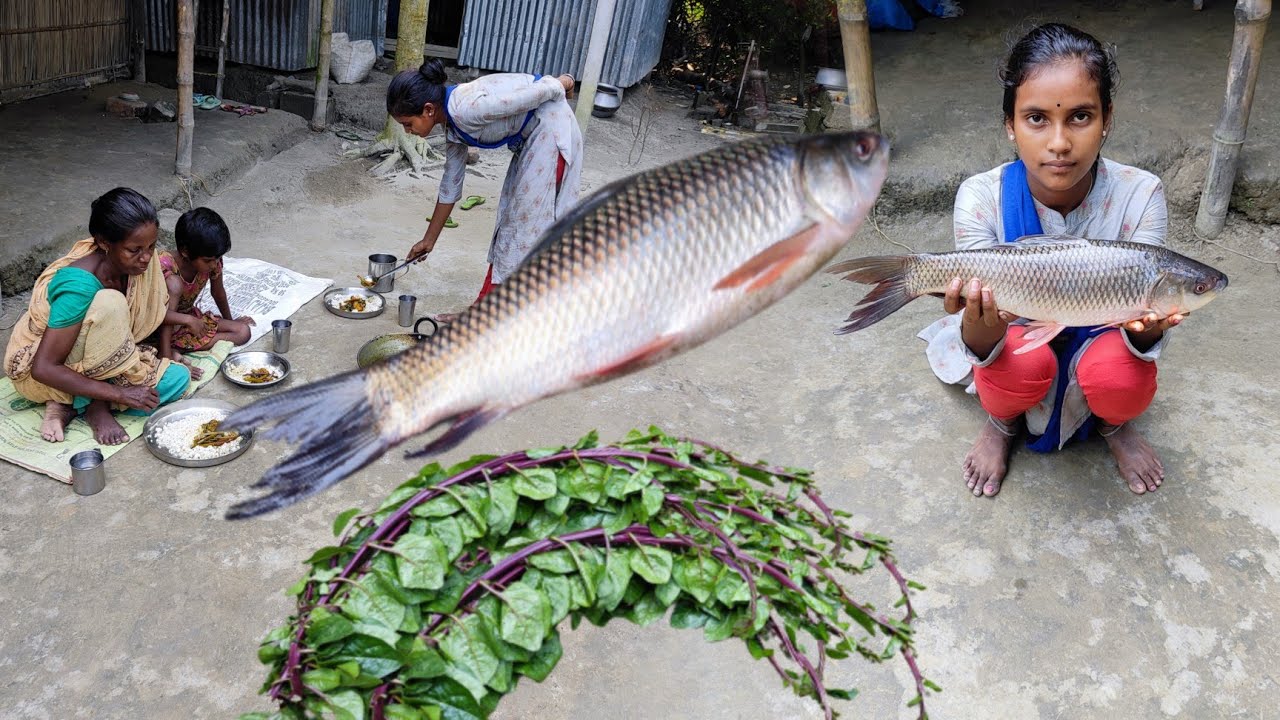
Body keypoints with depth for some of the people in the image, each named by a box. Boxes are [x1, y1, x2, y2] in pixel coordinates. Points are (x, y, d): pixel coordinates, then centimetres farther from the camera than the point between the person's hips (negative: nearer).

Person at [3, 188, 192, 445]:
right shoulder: (79, 285, -33)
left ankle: (69, 405, -7)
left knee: (179, 377, -13)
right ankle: (97, 405, -16)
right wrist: (120, 394, -32)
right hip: (36, 373, -7)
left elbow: (155, 311, 5)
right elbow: (43, 369, -32)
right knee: (110, 304, -34)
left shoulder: (134, 260, -14)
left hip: (93, 361, 7)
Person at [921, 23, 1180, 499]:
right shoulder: (981, 198, -23)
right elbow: (983, 350, -26)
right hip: (1016, 345, 0)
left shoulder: (1138, 196, -21)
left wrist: (1146, 327, -47)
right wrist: (979, 326, -50)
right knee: (1022, 363, -34)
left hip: (1096, 343, 1)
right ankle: (1000, 423, 3)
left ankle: (1113, 425, 6)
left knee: (1126, 380, -32)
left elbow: (1144, 334, -22)